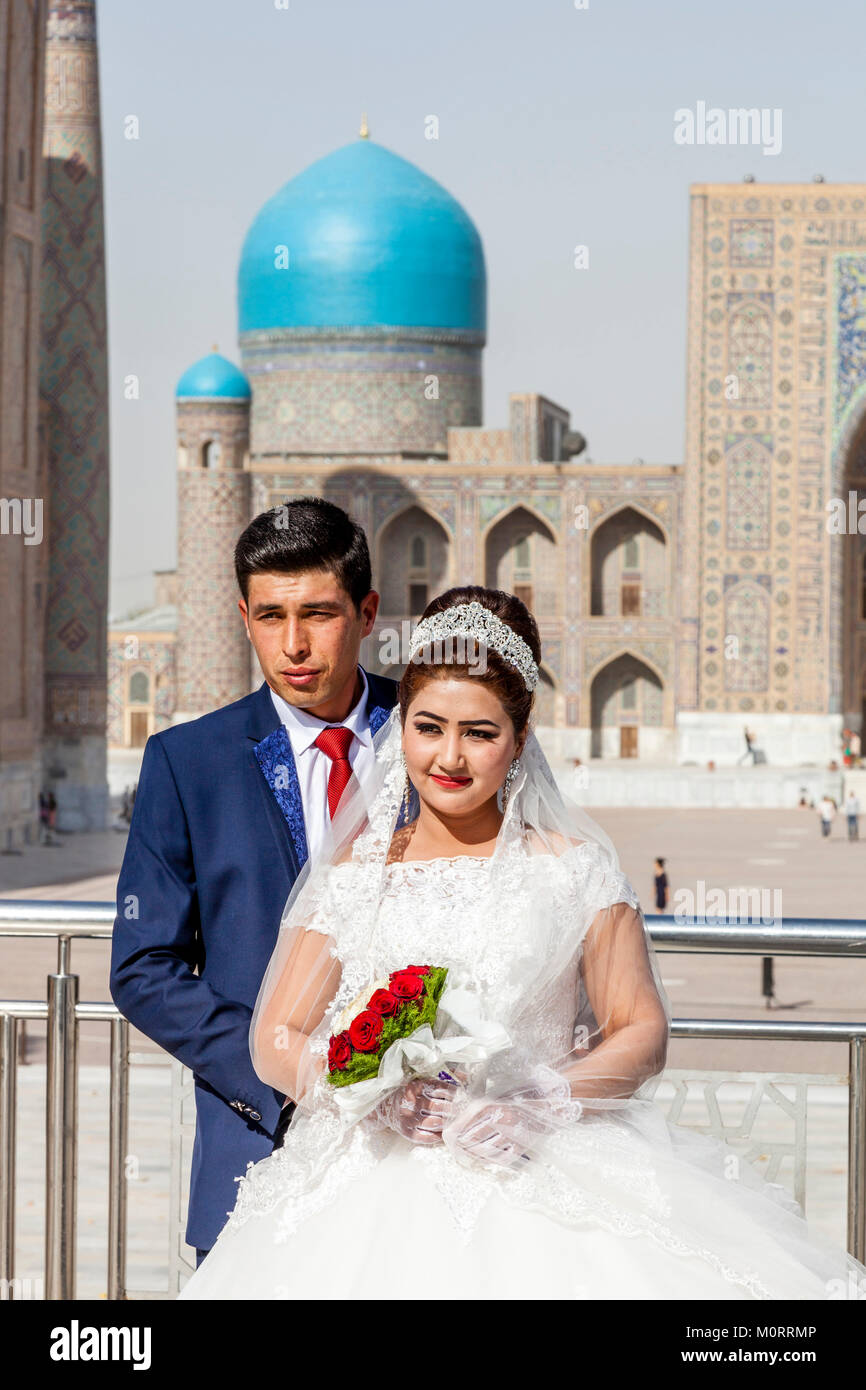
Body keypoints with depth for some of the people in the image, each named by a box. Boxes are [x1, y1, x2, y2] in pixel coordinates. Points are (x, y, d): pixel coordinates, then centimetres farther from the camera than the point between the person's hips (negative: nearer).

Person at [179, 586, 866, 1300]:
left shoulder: (572, 867, 6)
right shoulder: (355, 870, 10)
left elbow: (641, 1033, 4)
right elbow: (277, 1039, 9)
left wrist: (536, 1109, -12)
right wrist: (376, 1096, -9)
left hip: (543, 1179, -1)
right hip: (384, 1183, 1)